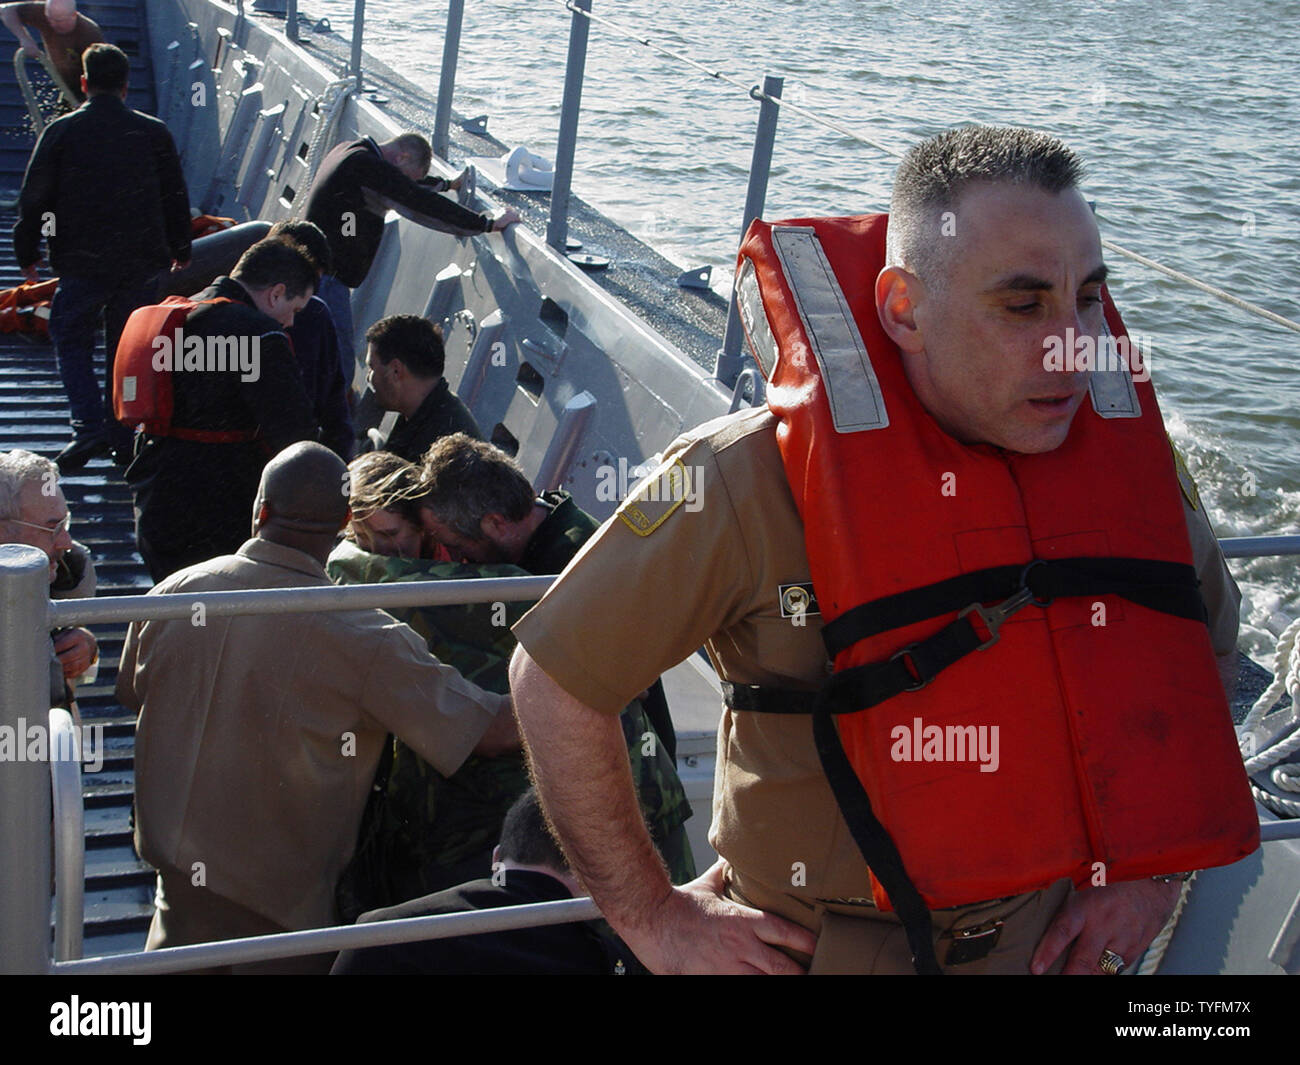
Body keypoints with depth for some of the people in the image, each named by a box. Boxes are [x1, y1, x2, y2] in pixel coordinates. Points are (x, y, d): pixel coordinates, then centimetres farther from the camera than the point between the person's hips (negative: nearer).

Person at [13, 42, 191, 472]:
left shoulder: (61, 131, -4)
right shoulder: (154, 132, 2)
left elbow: (34, 197, 0)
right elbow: (175, 198, 9)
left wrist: (26, 253, 11)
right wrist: (180, 250, 22)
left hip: (83, 262, -2)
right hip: (141, 260, 2)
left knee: (71, 339, 8)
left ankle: (89, 427, -10)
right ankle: (122, 439, 13)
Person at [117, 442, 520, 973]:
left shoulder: (172, 594, -6)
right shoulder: (361, 637, -21)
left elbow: (132, 692, 13)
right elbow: (496, 730, -21)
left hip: (176, 866, 4)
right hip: (276, 904, -4)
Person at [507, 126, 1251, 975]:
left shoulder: (1128, 467, -12)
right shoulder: (757, 481, -24)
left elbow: (1203, 654, 9)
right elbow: (554, 679, -16)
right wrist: (651, 917, -11)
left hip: (1050, 937, 4)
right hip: (820, 945, -3)